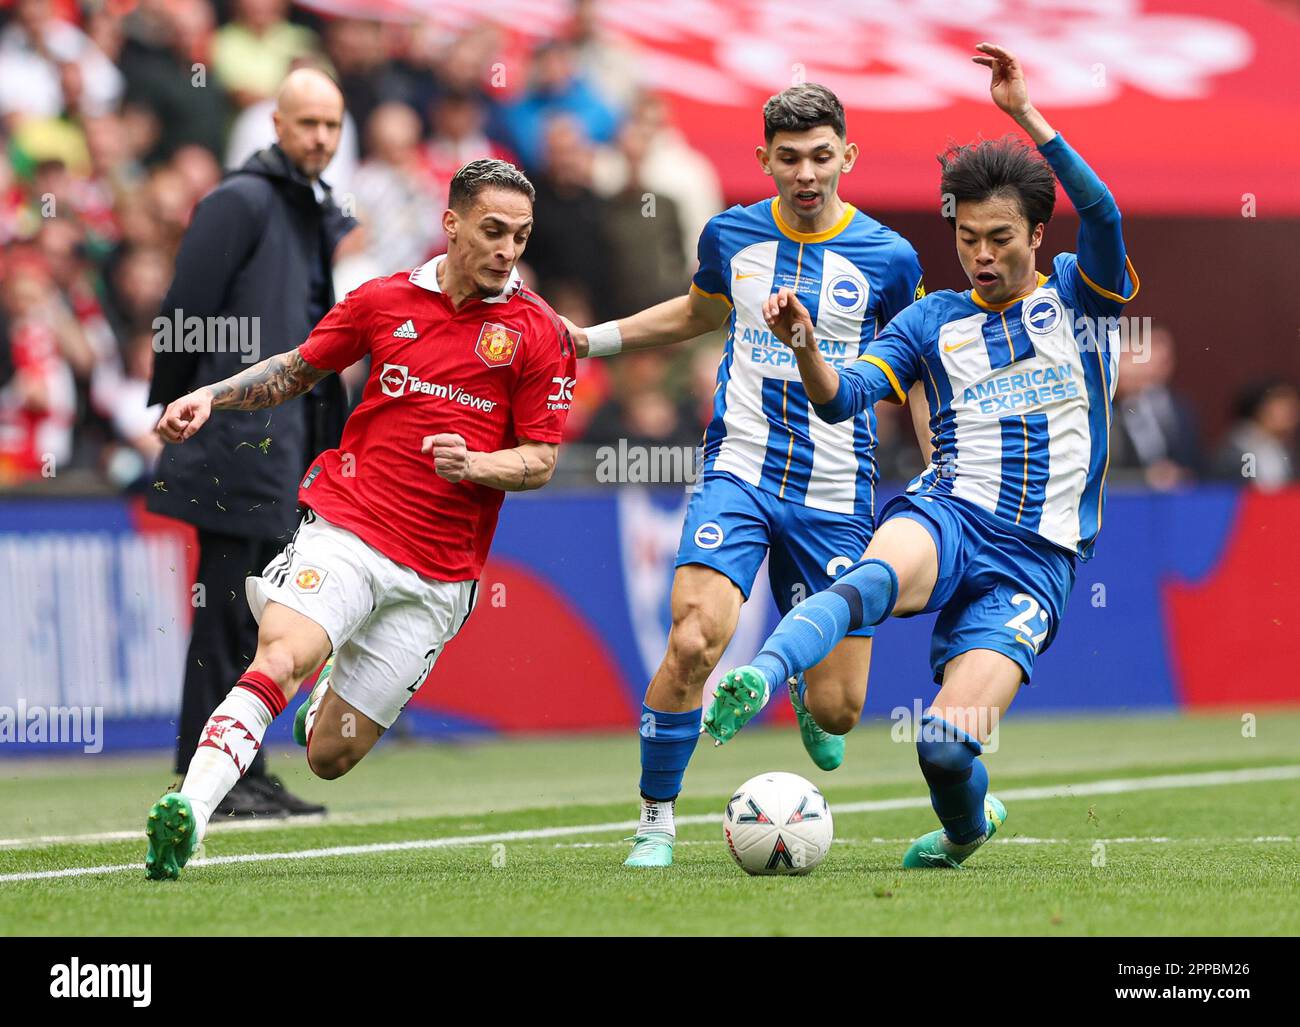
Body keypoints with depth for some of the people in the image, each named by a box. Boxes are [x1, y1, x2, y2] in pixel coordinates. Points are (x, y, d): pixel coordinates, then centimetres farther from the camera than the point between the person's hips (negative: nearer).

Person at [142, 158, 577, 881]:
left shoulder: (539, 333, 0)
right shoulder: (383, 301, 5)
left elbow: (540, 462, 1)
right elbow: (298, 369, 21)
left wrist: (473, 464, -18)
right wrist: (209, 398, 7)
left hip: (438, 573, 0)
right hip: (346, 527, 0)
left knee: (329, 758, 3)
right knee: (283, 658, -30)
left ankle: (335, 703, 39)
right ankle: (189, 813, -38)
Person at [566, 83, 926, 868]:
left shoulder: (888, 258, -3)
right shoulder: (732, 235, 2)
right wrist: (591, 339, 18)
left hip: (836, 499, 0)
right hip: (739, 473, 0)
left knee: (837, 710, -1)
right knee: (693, 641, -24)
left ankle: (801, 674, 39)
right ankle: (657, 821, -6)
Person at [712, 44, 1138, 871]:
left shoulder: (1079, 294, 10)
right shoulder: (934, 321, 14)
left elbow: (1102, 214, -11)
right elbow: (844, 398, 2)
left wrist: (1024, 112, -17)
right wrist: (804, 345, -20)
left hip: (1038, 555, -1)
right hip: (948, 517, 1)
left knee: (947, 747, -16)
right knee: (878, 578, -38)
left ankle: (967, 827, 20)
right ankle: (758, 680, -63)